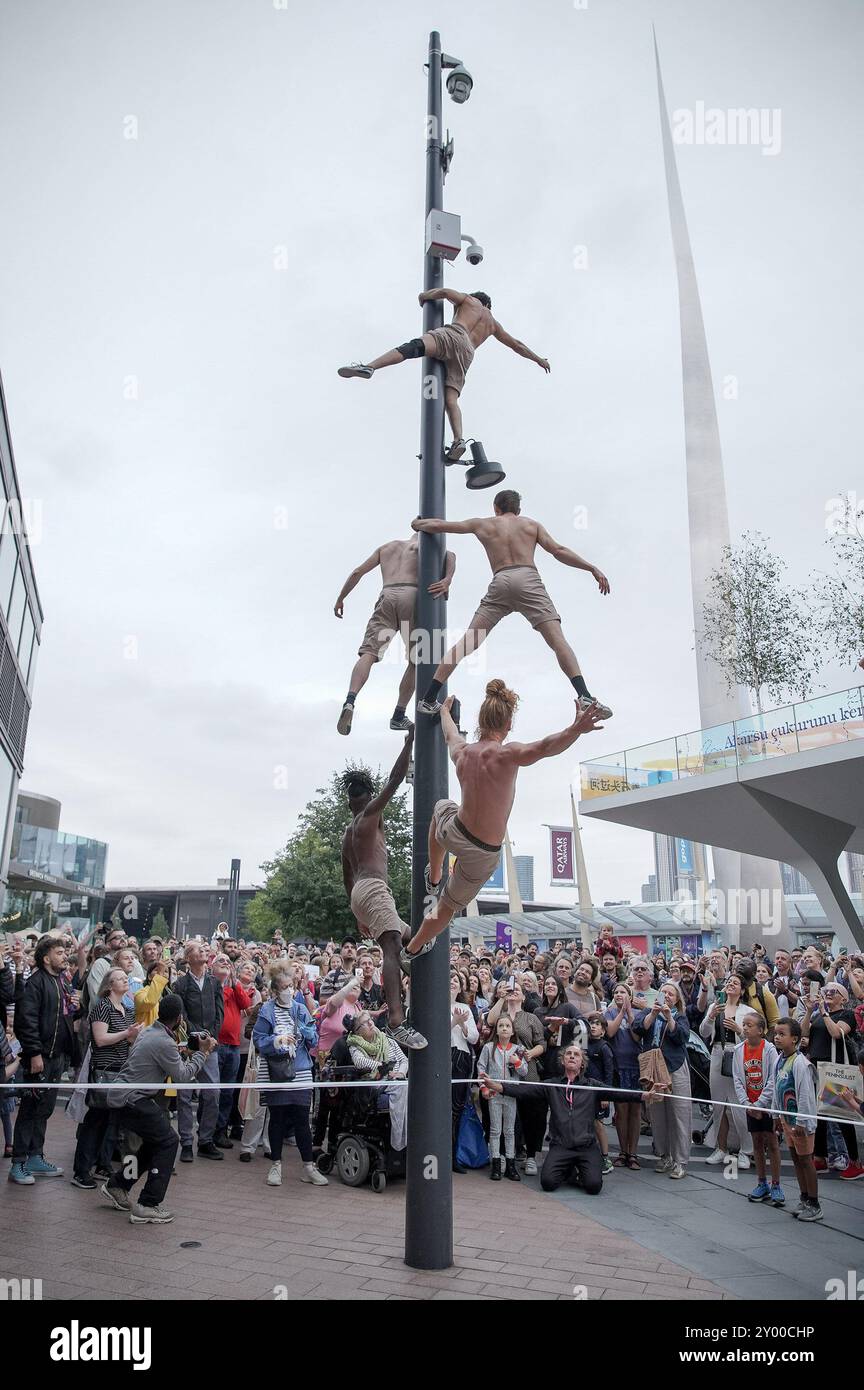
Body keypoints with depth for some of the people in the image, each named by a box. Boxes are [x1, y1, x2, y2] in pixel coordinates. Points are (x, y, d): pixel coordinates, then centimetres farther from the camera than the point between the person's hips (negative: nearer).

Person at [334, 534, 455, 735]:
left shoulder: (386, 547, 33)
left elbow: (357, 572, 26)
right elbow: (450, 555, 1)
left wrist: (340, 599, 33)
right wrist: (447, 580, -13)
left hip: (387, 596, 2)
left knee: (368, 653, -10)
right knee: (416, 660, 13)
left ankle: (350, 701, -35)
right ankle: (398, 716, 10)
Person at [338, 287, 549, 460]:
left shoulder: (470, 300, 28)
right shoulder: (493, 323, 39)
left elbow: (445, 292, 9)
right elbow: (516, 345, 47)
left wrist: (425, 295, 27)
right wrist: (538, 359, 60)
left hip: (453, 335, -4)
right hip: (466, 354, 4)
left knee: (413, 346, -28)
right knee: (451, 400, -8)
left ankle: (368, 367, -52)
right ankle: (459, 439, -34)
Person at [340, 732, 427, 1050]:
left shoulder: (348, 833, 27)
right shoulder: (370, 815, 4)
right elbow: (394, 781, -6)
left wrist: (359, 915, 32)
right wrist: (409, 742, -2)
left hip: (360, 893, 10)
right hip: (373, 888, -10)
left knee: (410, 940, 18)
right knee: (392, 949, -24)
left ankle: (399, 1010, 10)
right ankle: (397, 1023, -40)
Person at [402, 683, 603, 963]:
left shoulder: (461, 752, -7)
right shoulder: (506, 755, -25)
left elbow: (450, 733, 18)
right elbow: (545, 747, -44)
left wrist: (445, 711, 37)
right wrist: (576, 729, -55)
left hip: (452, 833, 4)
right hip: (482, 854, -4)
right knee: (447, 908, 22)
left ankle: (433, 878, 52)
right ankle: (412, 950, 46)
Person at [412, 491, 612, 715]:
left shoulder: (482, 524, 27)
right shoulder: (531, 524, 25)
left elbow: (437, 525, 32)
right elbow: (558, 550, 13)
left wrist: (417, 523, 52)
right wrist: (593, 568, 15)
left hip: (500, 583, 1)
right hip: (528, 579, -1)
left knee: (466, 644, 6)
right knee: (557, 641, -8)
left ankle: (428, 700, 6)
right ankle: (585, 698, -24)